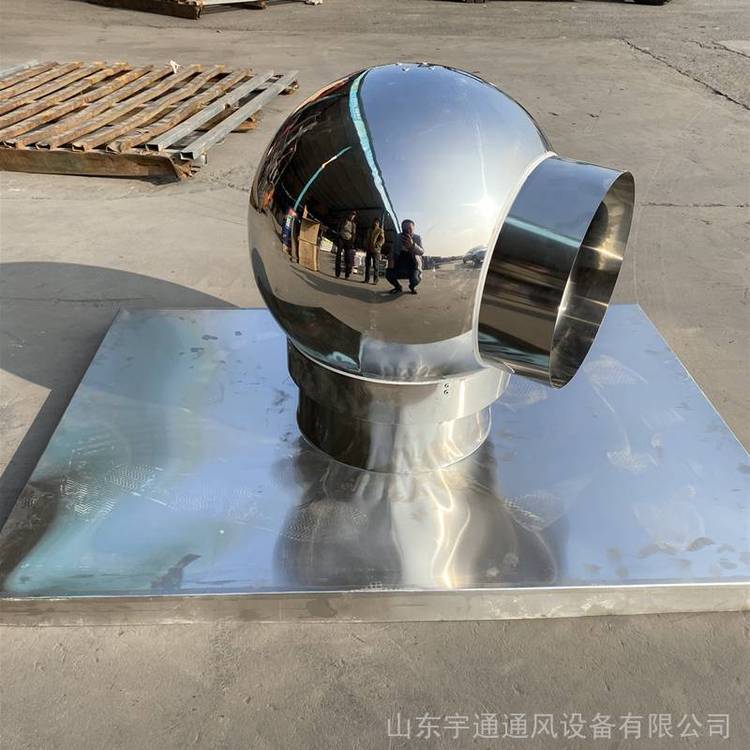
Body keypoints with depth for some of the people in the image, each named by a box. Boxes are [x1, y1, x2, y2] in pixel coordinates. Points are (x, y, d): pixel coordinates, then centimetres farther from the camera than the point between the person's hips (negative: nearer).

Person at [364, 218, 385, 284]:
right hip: (368, 249, 6)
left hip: (375, 250, -6)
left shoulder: (380, 230, 3)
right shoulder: (370, 230, 22)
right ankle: (366, 279, 10)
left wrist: (376, 245, -20)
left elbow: (382, 240, -7)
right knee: (367, 265, 5)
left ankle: (375, 280, -7)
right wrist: (365, 247, 13)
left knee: (376, 265, -7)